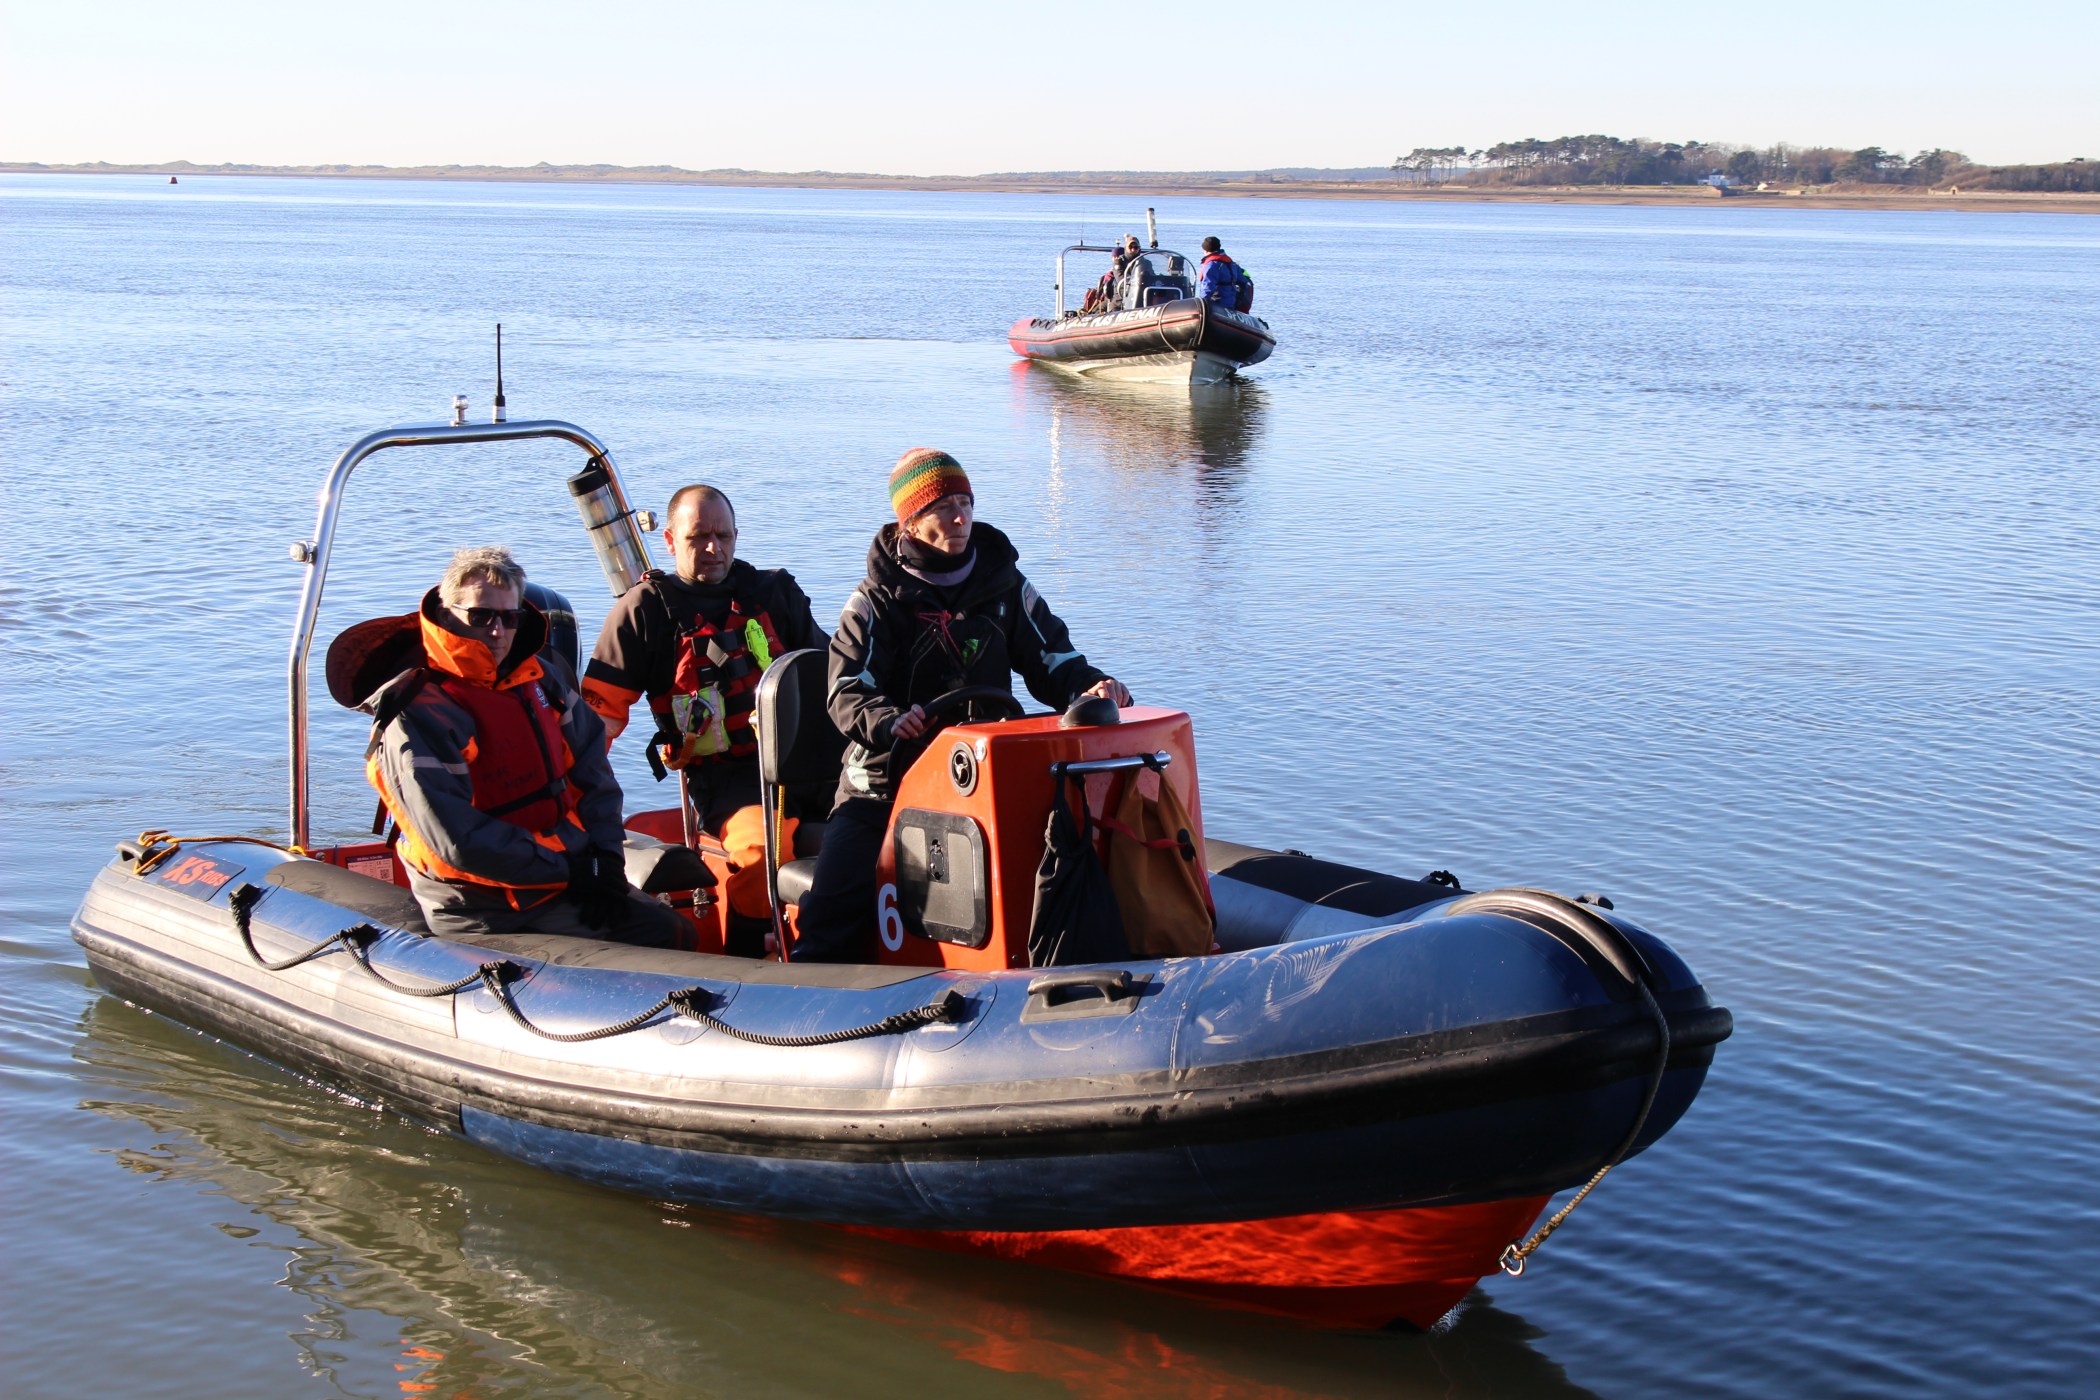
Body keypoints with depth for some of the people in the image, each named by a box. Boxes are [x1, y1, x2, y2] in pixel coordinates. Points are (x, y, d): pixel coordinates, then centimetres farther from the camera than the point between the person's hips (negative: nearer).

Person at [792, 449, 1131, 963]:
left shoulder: (1004, 588, 11)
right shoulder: (877, 599, 1)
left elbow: (1053, 661, 10)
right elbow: (847, 693, -9)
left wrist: (1090, 687, -13)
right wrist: (891, 721, -31)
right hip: (886, 780, -2)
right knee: (838, 902, -19)